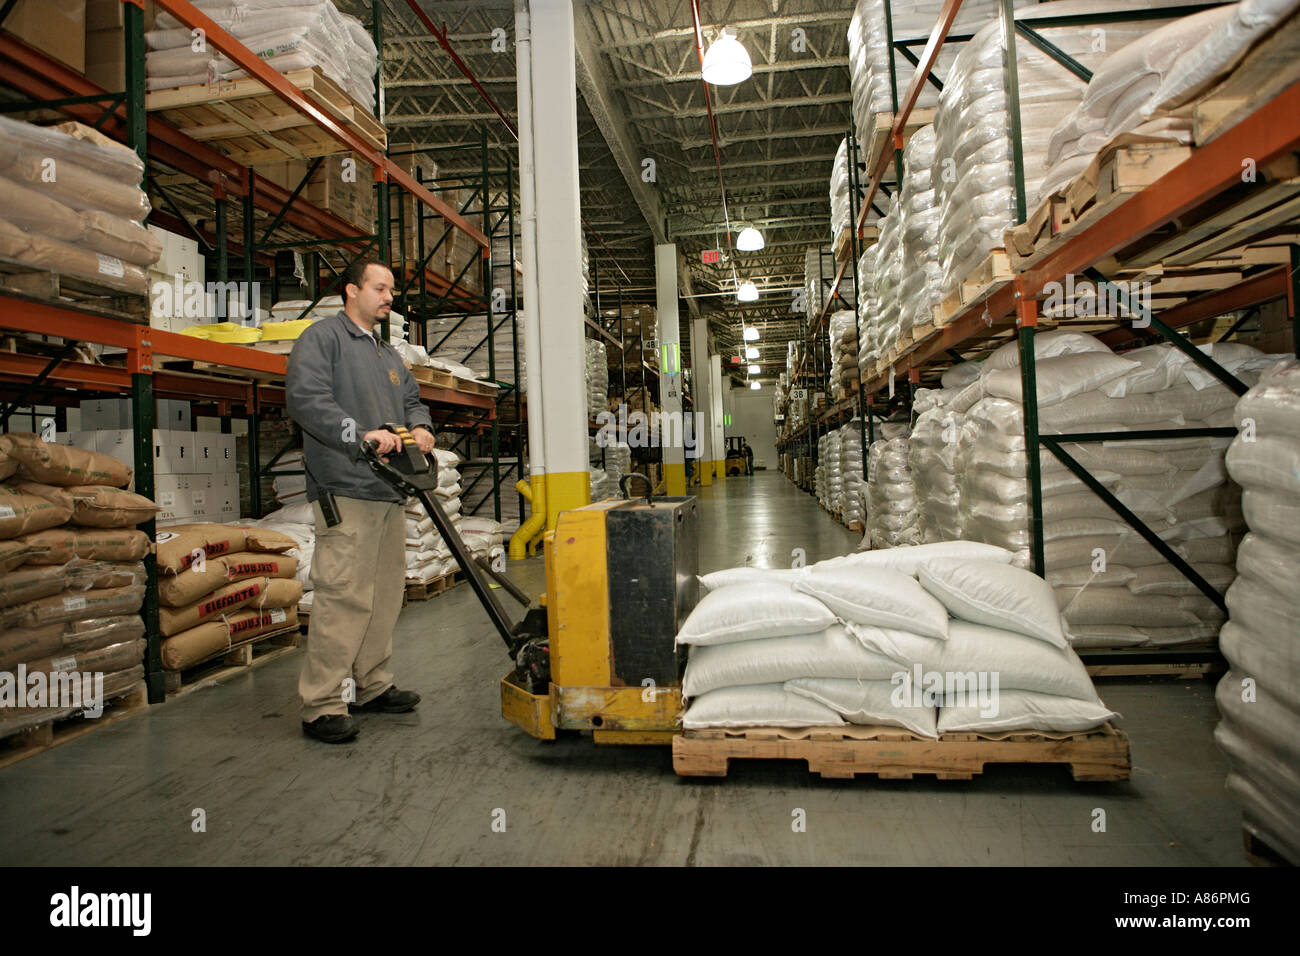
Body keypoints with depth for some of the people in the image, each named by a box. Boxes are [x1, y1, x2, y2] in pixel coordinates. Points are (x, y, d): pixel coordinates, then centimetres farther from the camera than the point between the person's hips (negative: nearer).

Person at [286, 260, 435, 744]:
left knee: (384, 594, 11)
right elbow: (304, 397, -14)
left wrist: (419, 426, 4)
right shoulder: (321, 338, -1)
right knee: (343, 597, -11)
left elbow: (411, 400, 27)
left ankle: (371, 686, 23)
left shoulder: (388, 353, 25)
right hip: (344, 493, -9)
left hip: (388, 492, 9)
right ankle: (322, 706, -3)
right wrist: (360, 434, -24)